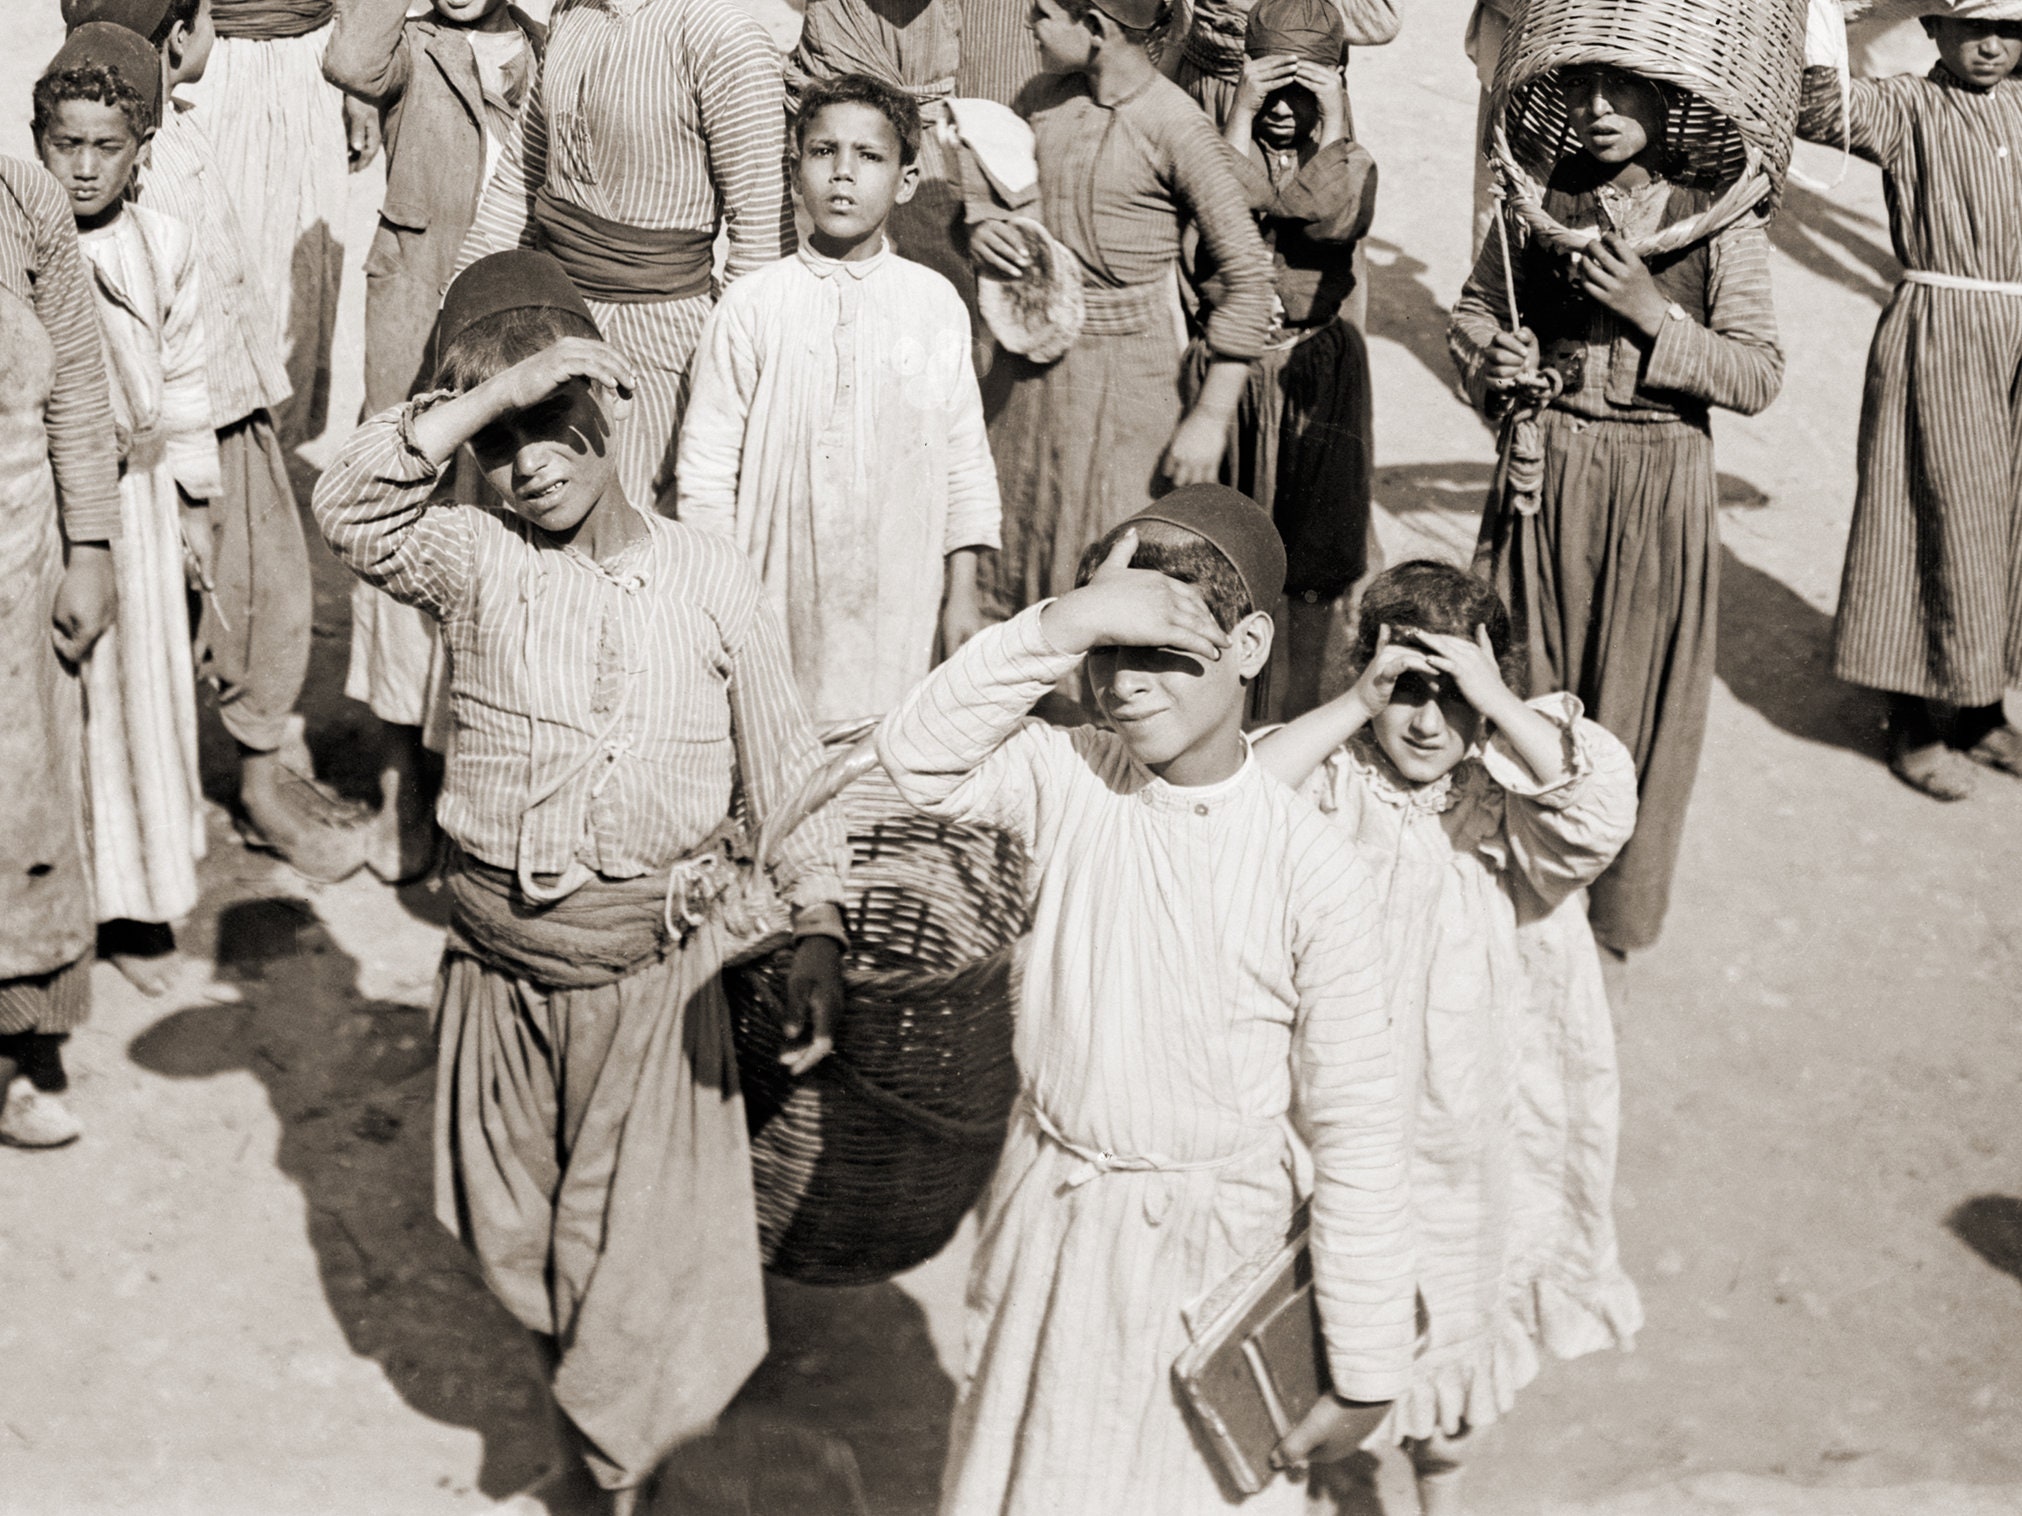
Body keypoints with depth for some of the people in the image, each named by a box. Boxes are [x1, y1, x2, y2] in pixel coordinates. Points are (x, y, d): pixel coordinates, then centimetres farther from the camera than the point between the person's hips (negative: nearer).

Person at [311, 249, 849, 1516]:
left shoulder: (712, 579, -4)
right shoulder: (473, 563, -3)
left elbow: (786, 766, 1)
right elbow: (352, 510, -22)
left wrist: (820, 932, -3)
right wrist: (485, 397, -25)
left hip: (656, 957, -2)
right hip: (502, 954, 2)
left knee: (646, 1229, 4)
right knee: (516, 1228, 17)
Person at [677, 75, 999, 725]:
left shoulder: (935, 303, 3)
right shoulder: (751, 305, -2)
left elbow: (966, 457, 6)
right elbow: (706, 464, 0)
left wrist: (963, 595, 4)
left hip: (898, 594, 1)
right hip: (780, 596, -1)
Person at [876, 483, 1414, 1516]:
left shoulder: (1314, 875, -19)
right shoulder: (1069, 782, -10)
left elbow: (1357, 1130, -14)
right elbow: (919, 758, -26)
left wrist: (1364, 1373, -9)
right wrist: (1063, 626, -36)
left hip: (1208, 1248, -3)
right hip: (1046, 1227, 3)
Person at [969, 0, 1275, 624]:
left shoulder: (1177, 129, -16)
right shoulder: (1052, 100, 4)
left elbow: (1246, 274, -14)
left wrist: (1211, 417, -16)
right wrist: (980, 228, -5)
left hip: (1123, 374, -6)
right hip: (1029, 363, 6)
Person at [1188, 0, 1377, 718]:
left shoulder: (1351, 160, 2)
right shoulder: (1223, 143, 2)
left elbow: (1332, 217, -20)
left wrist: (1334, 125, -16)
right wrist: (1243, 113, -19)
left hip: (1316, 370, 0)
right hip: (1226, 364, 0)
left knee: (1313, 547, 6)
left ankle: (1301, 695, 19)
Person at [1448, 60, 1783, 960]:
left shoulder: (1721, 218, -7)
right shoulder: (1534, 201, -3)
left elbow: (1760, 378, -9)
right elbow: (1473, 311, 9)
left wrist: (1654, 314, -20)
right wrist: (1491, 360, -13)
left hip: (1660, 486, -1)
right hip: (1545, 472, 1)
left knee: (1636, 695, 8)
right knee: (1527, 686, 9)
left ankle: (1616, 909, 28)